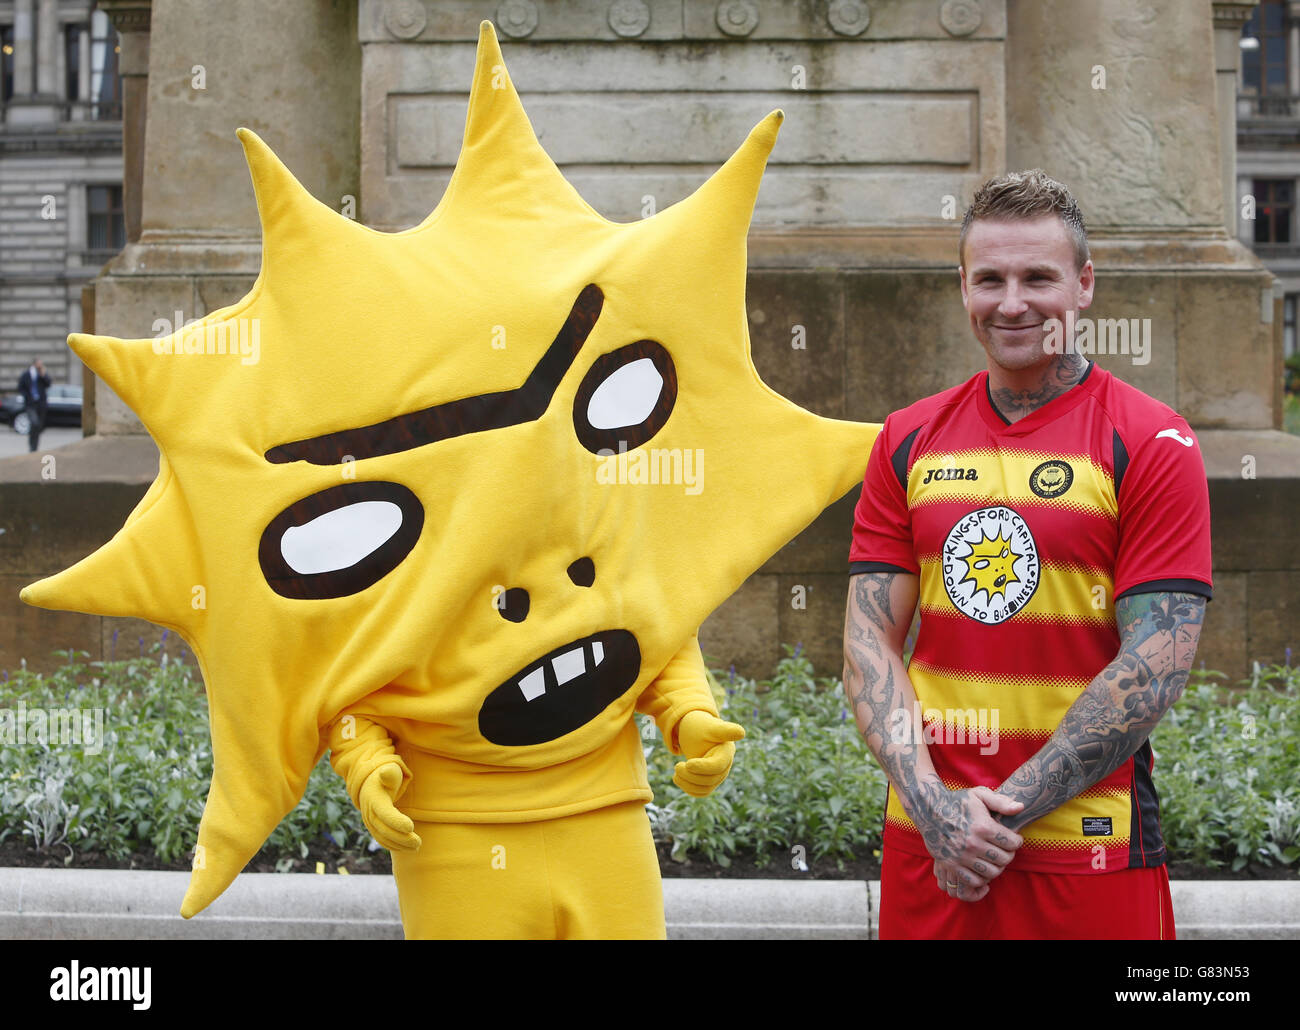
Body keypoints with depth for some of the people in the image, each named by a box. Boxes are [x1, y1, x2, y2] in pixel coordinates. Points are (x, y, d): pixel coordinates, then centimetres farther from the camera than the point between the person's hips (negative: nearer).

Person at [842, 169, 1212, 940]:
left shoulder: (1154, 445, -5)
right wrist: (933, 805, -11)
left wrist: (1004, 813, -14)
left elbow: (1154, 668, -11)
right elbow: (871, 640, 3)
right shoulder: (909, 442, 7)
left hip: (1088, 857, -3)